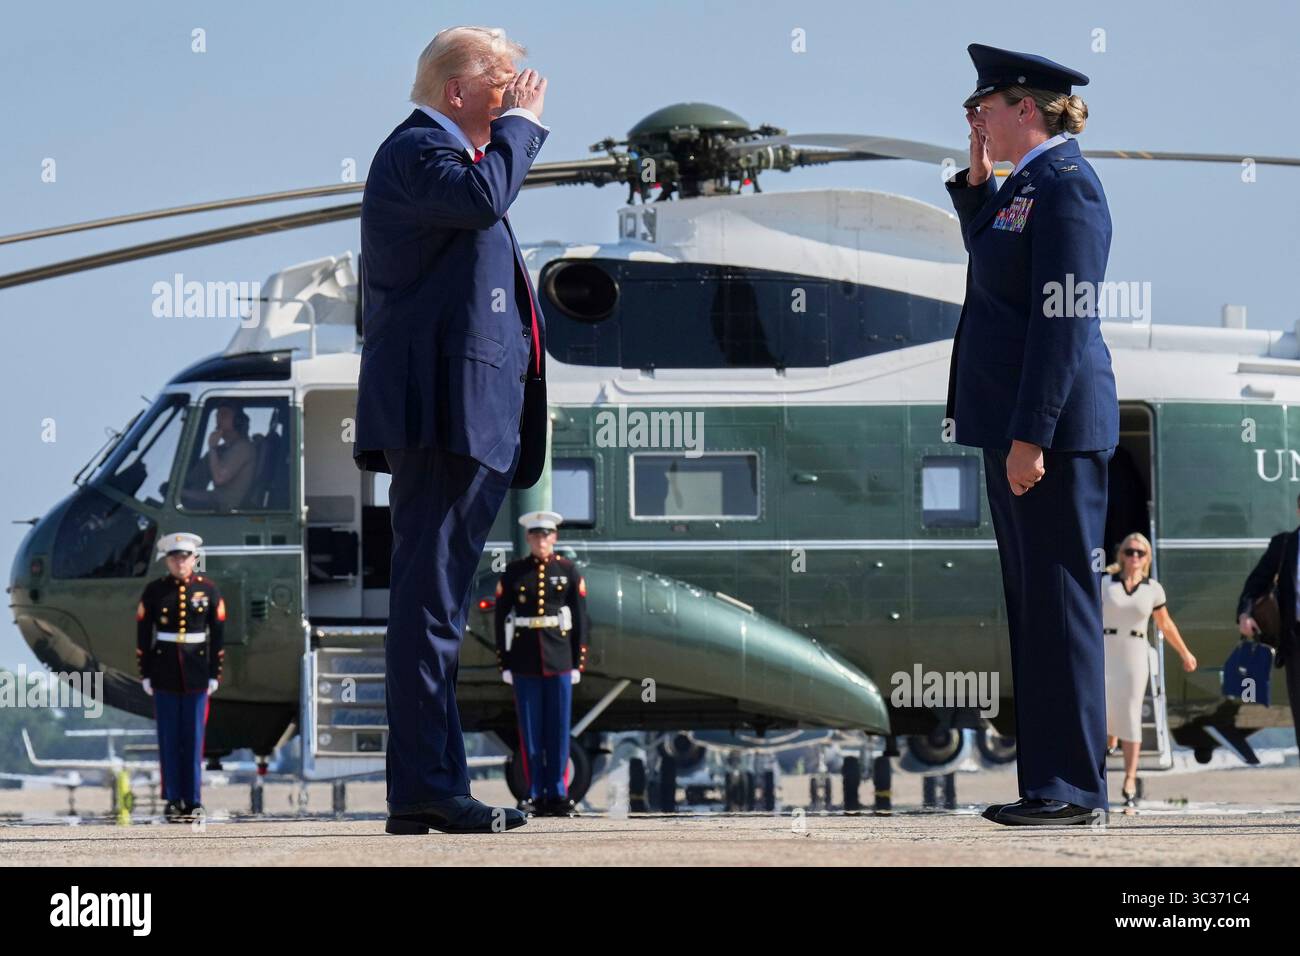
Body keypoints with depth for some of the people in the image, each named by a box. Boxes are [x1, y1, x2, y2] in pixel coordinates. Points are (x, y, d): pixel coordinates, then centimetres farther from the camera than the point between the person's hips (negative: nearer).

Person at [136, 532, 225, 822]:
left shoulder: (208, 589, 2)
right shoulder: (153, 591, 1)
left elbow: (218, 634, 3)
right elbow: (143, 634, 3)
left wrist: (215, 675, -1)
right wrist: (145, 674, -1)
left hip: (196, 673, 0)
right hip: (164, 674, 0)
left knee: (194, 737, 0)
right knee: (168, 738, 1)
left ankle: (193, 800, 5)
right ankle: (173, 799, 6)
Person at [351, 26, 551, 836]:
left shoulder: (443, 154, 27)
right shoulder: (417, 148, -6)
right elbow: (483, 194, -26)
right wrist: (521, 123, -13)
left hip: (469, 419, 11)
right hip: (442, 411, -11)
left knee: (440, 603, 11)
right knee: (431, 600, -13)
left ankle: (435, 784, 14)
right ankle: (424, 790, -16)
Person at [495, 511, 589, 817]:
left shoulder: (569, 571, 5)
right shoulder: (513, 573, 4)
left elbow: (580, 619, 5)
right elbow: (501, 619, 5)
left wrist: (578, 663, 0)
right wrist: (504, 664, 0)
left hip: (559, 659, 0)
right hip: (524, 662, 0)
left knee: (559, 730, 0)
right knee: (530, 731, 1)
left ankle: (557, 795, 5)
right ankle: (535, 795, 5)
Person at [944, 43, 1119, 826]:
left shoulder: (1065, 183, -14)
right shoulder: (1028, 182, 15)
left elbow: (1063, 318, -20)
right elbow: (988, 252, 36)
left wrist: (1031, 435, -23)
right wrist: (977, 176, 20)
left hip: (1052, 425, -10)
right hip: (1017, 423, 10)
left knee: (1060, 604, -7)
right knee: (1034, 605, 12)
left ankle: (1076, 789, -4)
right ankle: (1050, 781, 16)